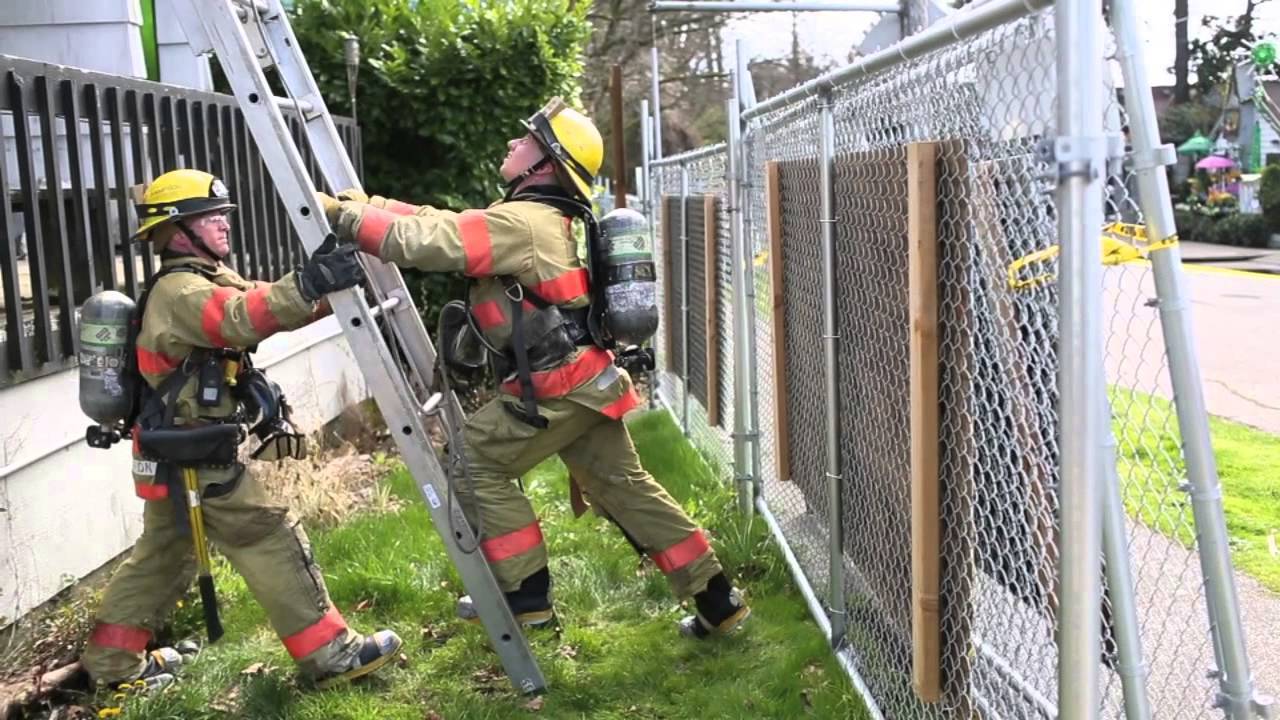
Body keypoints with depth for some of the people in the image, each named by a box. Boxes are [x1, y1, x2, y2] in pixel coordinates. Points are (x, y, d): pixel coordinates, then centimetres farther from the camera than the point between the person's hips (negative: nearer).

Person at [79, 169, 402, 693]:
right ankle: (329, 653, -4)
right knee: (272, 540, -8)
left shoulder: (208, 278, 15)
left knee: (163, 555, 19)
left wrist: (324, 286, -11)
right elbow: (239, 318, -38)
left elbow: (259, 306, 4)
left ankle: (111, 661, 30)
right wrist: (308, 286, -50)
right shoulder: (180, 292, -18)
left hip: (176, 454, 10)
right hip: (194, 457, -10)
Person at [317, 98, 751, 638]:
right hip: (585, 380, 10)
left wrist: (342, 216, -11)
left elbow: (425, 242, -21)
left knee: (475, 462, 4)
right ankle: (717, 599, 17)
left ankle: (525, 593, 10)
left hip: (556, 388, -9)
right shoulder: (535, 219, 16)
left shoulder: (520, 223, -15)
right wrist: (365, 203, 11)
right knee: (624, 489, 13)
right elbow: (445, 224, 17)